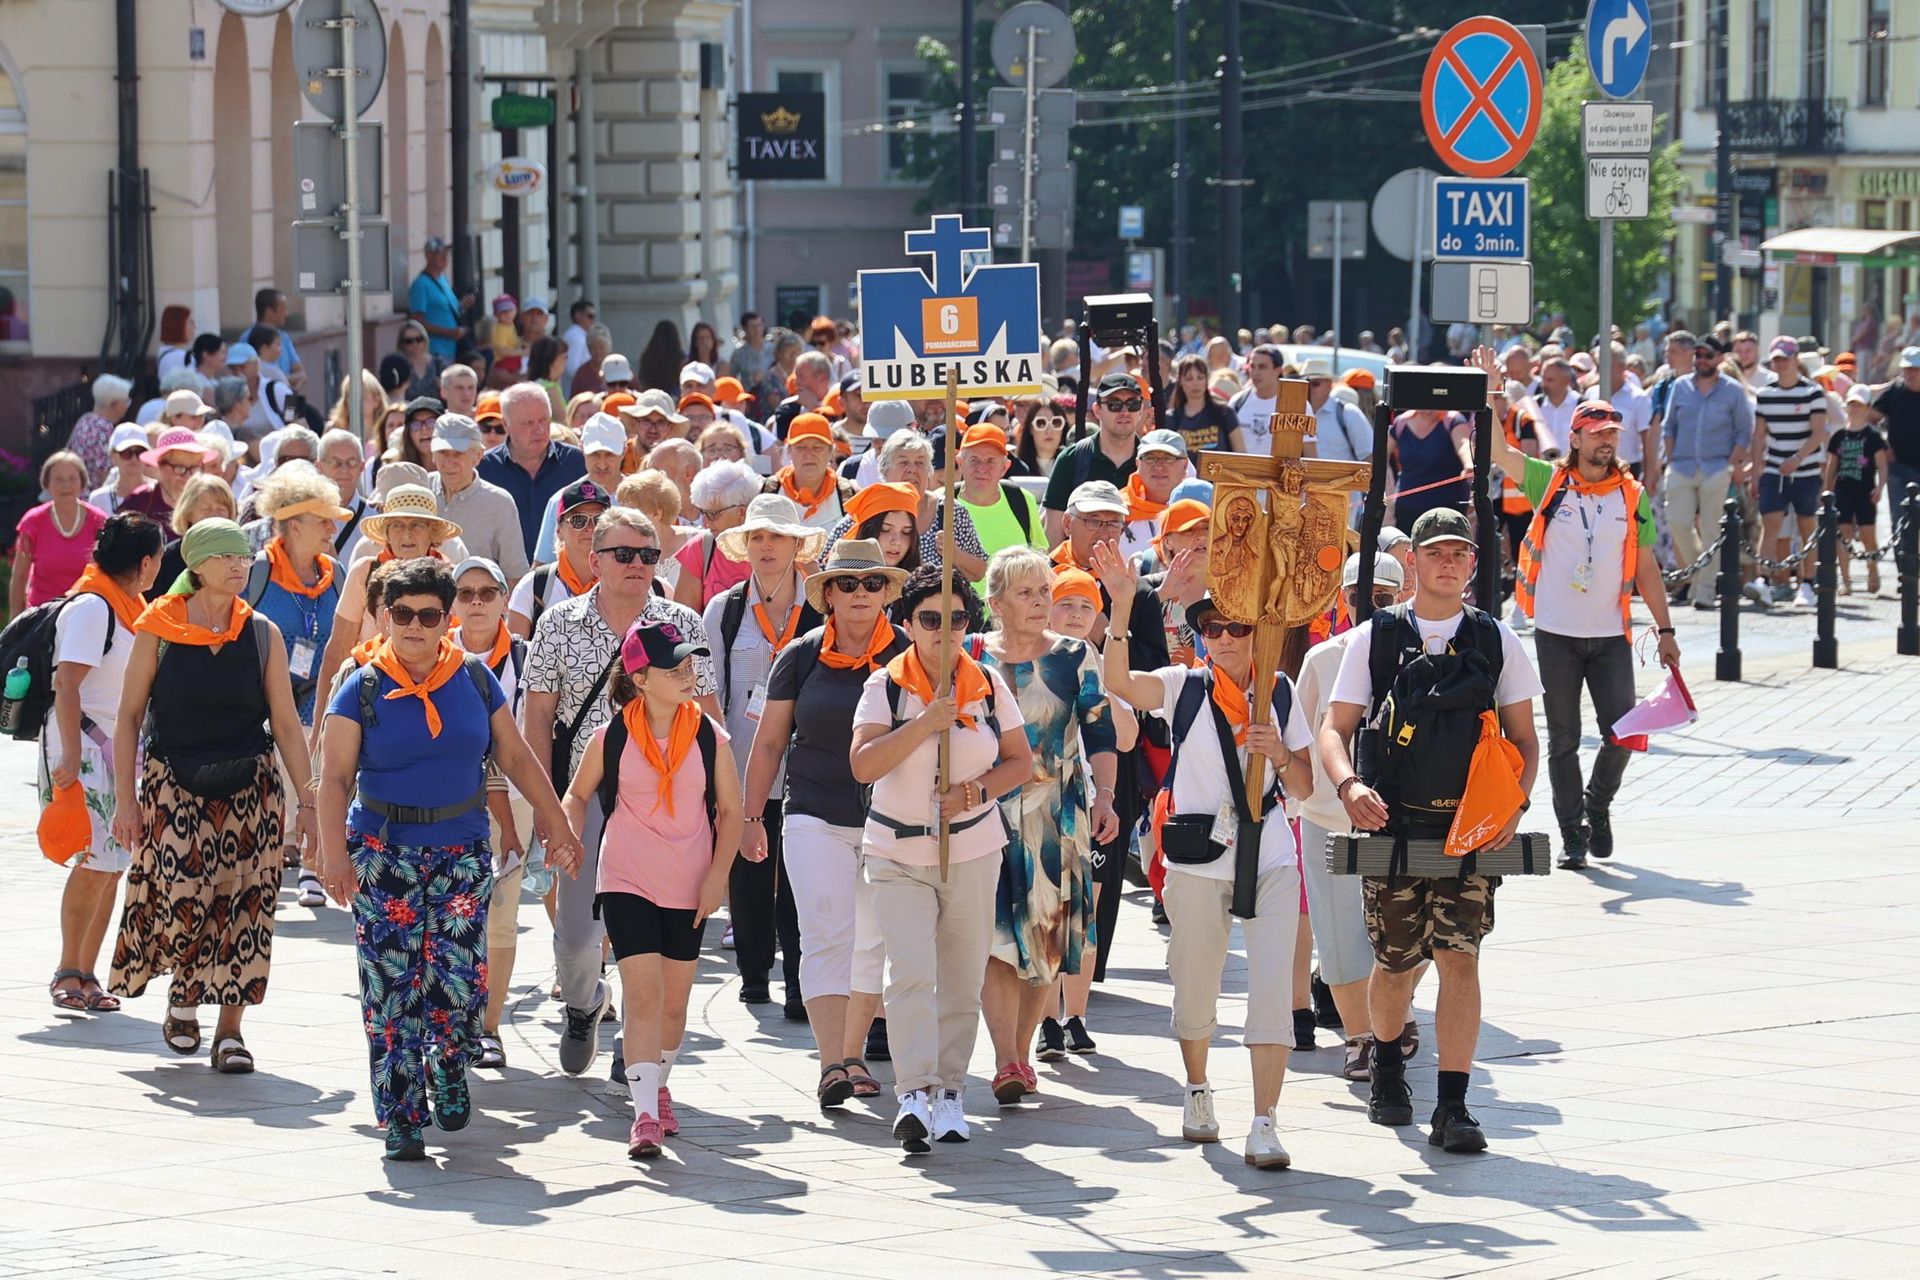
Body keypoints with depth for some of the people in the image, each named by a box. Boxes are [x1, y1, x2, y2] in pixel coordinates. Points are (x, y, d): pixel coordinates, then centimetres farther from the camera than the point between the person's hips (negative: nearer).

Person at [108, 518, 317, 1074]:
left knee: (243, 904, -4)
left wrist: (307, 799, 0)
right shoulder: (158, 631, -2)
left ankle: (230, 1029, 5)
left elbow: (286, 723, 5)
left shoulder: (262, 635, 3)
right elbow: (129, 718, 2)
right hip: (173, 784, -2)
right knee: (181, 896, -13)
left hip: (250, 788, 2)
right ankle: (182, 1000, 15)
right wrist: (125, 798, -3)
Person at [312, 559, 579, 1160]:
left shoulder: (475, 679, 5)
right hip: (385, 851, -2)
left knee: (460, 978, -7)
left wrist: (558, 826, 10)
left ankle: (447, 1069, 24)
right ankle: (401, 1116, 3)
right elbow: (335, 778, -7)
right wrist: (334, 855, -19)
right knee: (392, 986, -5)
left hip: (462, 847, 2)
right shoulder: (363, 689, -3)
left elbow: (517, 757, 12)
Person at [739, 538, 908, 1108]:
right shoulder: (801, 656, 1)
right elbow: (769, 741, 9)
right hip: (815, 819, -1)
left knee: (874, 942, 10)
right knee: (827, 937, -12)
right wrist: (752, 818, 9)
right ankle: (831, 1064, -18)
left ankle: (853, 1055, 23)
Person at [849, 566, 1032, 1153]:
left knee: (962, 979, 6)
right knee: (911, 972, -16)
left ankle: (950, 1089, 18)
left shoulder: (989, 686, 2)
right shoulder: (885, 686, -5)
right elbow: (863, 765, -17)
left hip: (972, 849, 3)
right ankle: (914, 1093, -21)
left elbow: (1021, 761, 8)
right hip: (898, 853, -2)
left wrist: (975, 791, -10)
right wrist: (923, 724, -25)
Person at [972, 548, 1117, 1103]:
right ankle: (1006, 1063, -18)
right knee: (996, 936, -13)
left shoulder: (1076, 657, 3)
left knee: (1046, 940, 2)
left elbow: (1099, 735, 0)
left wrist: (1104, 797, -14)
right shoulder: (969, 657, 4)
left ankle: (1021, 1052, 16)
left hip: (1057, 817, 1)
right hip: (985, 812, -1)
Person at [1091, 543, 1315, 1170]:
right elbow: (1119, 681, -20)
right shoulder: (1184, 688, 0)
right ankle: (1196, 1091, 36)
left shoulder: (1280, 692, 6)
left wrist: (1281, 755, -12)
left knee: (1272, 987, -10)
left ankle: (1264, 1124, -10)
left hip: (1271, 856, 1)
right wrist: (1122, 605, -31)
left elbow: (1303, 788, 10)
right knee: (1195, 984, 11)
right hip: (1199, 859, -1)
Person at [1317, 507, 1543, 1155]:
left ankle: (1453, 1108, -12)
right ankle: (1388, 1070, 40)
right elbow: (1335, 727, 2)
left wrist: (1514, 803, -7)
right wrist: (1349, 785, -18)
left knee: (1459, 958, -12)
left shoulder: (1496, 640, 6)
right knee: (1396, 963, 11)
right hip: (1392, 823, 0)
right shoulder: (1374, 637, 3)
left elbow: (1524, 738, 10)